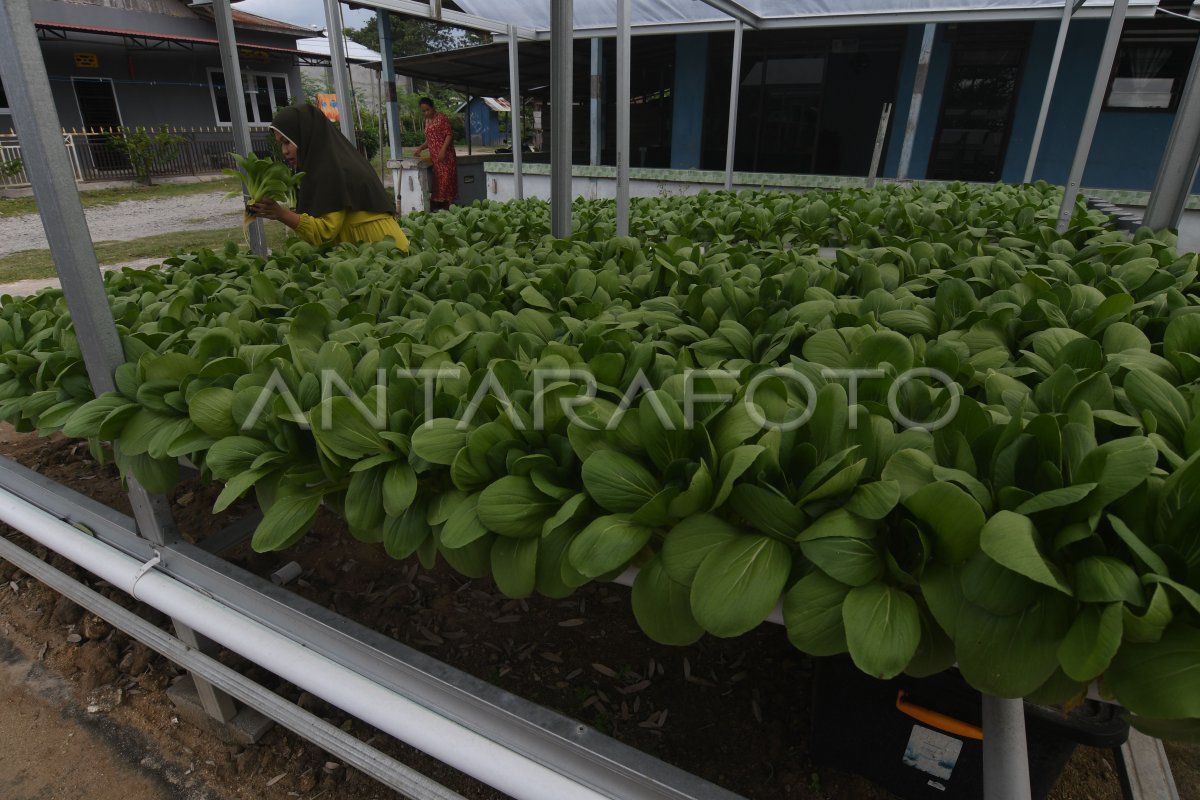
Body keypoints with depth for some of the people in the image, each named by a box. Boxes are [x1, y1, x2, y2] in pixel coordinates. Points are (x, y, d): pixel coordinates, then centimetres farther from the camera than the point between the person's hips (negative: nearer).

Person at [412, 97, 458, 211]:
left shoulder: (441, 117, -3)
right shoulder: (427, 121, 19)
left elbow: (449, 134, -11)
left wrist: (443, 150, -21)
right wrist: (420, 148, 7)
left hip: (444, 156, -8)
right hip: (434, 157, 8)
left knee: (445, 181, -9)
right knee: (437, 182, 5)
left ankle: (447, 206, -8)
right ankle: (438, 207, 7)